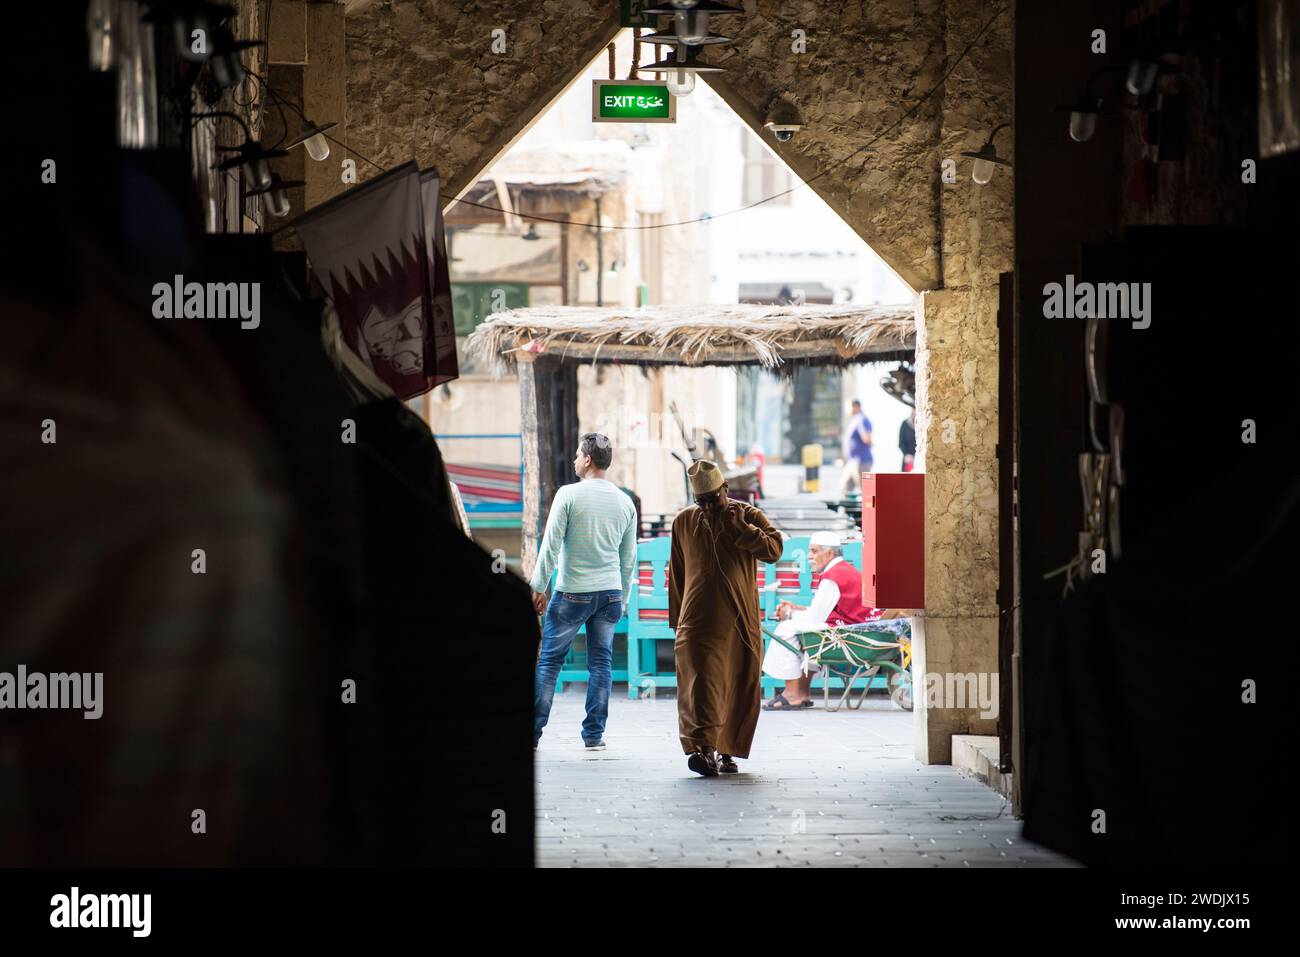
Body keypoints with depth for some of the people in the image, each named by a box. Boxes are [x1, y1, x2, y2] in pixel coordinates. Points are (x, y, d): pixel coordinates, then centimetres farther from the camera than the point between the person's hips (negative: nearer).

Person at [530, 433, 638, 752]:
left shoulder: (569, 495, -8)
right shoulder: (625, 502, 7)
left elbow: (550, 546, -9)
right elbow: (629, 557, 13)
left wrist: (538, 587, -2)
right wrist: (622, 599, 21)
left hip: (572, 593, -4)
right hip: (610, 593, 4)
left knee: (548, 662, 2)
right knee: (601, 663, 8)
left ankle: (532, 734, 1)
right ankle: (594, 735, 7)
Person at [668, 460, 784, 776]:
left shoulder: (749, 516, 6)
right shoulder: (684, 522, 11)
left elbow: (774, 549, -7)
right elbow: (676, 573, 17)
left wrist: (740, 528, -14)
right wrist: (677, 618, 16)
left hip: (740, 620, 1)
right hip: (699, 618, -1)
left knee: (740, 687, 4)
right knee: (701, 682, -15)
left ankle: (726, 751, 15)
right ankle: (701, 747, -25)